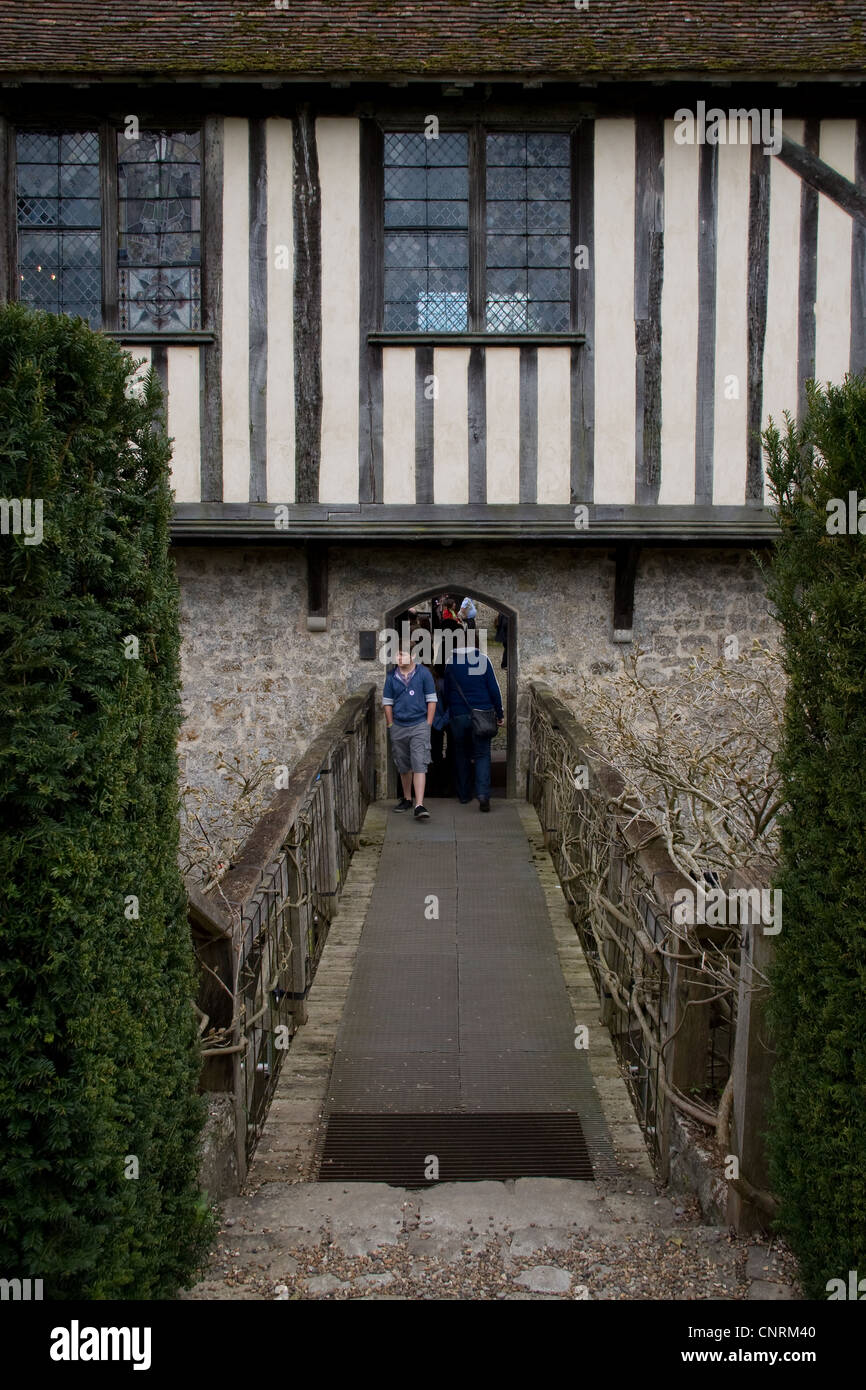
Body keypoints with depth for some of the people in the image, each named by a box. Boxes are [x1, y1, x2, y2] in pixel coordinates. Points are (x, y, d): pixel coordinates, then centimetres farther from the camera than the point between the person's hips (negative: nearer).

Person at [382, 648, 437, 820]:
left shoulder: (423, 673, -2)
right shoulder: (391, 676, 4)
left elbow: (431, 700, 1)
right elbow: (387, 702, 10)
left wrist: (428, 725, -3)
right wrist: (391, 726, 6)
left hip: (419, 725, -3)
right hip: (398, 727, 3)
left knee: (419, 765, -11)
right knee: (403, 766, 13)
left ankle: (419, 806, -16)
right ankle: (407, 799, 31)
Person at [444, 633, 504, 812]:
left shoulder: (451, 662, -1)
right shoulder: (483, 659, -4)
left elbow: (446, 692, 6)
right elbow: (494, 689, -3)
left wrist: (447, 714, 17)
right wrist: (499, 714, 6)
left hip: (458, 715, 1)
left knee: (461, 755, 15)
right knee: (482, 755, 3)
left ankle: (464, 795, 20)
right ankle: (483, 794, -15)